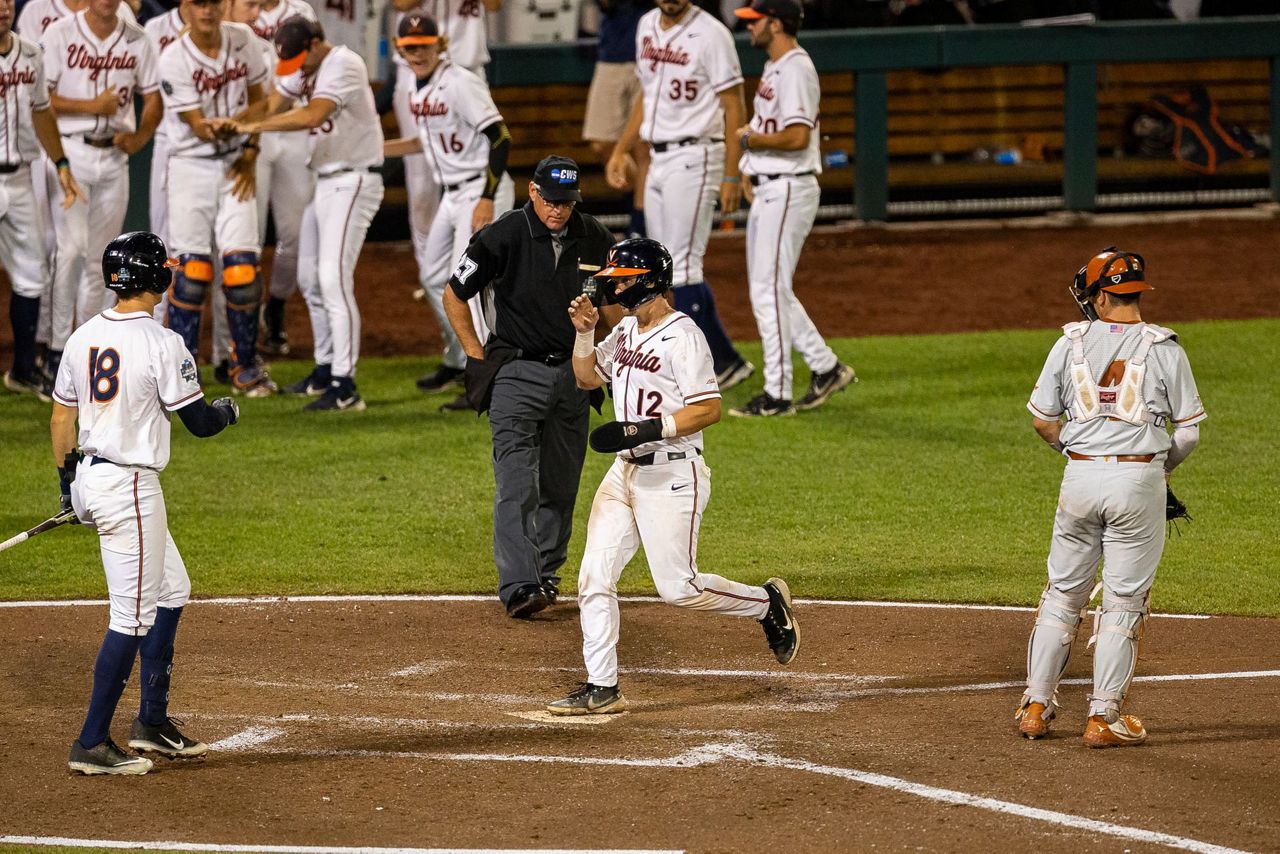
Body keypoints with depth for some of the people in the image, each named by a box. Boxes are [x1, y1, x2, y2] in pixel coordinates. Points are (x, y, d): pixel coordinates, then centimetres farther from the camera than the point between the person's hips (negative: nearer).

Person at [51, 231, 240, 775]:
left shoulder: (83, 338, 6)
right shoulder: (161, 344, -16)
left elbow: (61, 414, 13)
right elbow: (198, 422, -14)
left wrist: (68, 481, 24)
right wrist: (228, 411, 8)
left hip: (89, 483, 9)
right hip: (130, 487, -9)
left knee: (171, 590, 21)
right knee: (132, 617, -4)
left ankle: (153, 723, 24)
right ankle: (92, 745, -4)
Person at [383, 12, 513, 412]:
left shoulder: (460, 84, -18)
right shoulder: (419, 90, 8)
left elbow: (500, 138, -22)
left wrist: (487, 199, -27)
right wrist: (377, 149, 20)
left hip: (482, 191, -10)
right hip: (452, 195, 10)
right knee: (435, 278, 18)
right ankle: (458, 359, 37)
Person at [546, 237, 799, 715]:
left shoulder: (681, 335, -15)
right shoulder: (626, 331, 12)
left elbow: (708, 409, -20)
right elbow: (587, 377, 25)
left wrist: (648, 429, -27)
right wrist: (584, 333, 7)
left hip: (672, 474, -9)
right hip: (625, 473, 9)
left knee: (678, 587, -7)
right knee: (594, 578, 1)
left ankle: (768, 603, 17)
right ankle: (601, 689, 5)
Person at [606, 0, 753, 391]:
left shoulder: (710, 34, -12)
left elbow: (734, 108, -12)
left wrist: (732, 176, -16)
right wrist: (620, 150, 17)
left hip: (694, 158, -8)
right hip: (657, 160, 8)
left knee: (683, 266, -10)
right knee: (668, 267, 8)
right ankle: (725, 362, 14)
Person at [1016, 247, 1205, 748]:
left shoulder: (1071, 344, 2)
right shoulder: (1163, 349, -2)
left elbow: (1042, 421, 7)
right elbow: (1188, 431, 0)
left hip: (1080, 478, 2)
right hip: (1139, 479, -2)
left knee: (1063, 593, 14)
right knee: (1123, 602, 5)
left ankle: (1036, 706, 17)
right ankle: (1103, 717, 5)